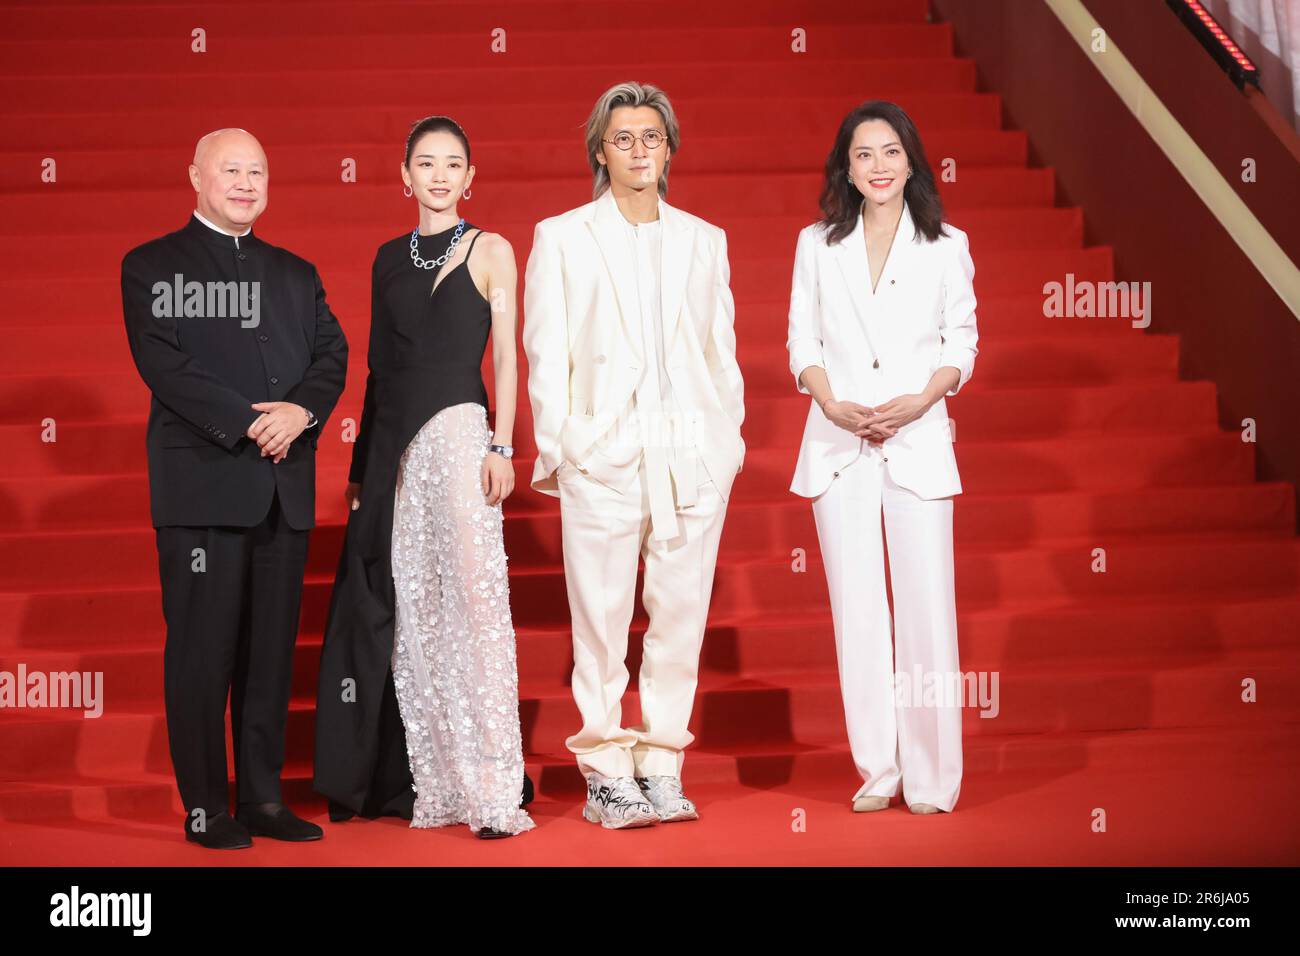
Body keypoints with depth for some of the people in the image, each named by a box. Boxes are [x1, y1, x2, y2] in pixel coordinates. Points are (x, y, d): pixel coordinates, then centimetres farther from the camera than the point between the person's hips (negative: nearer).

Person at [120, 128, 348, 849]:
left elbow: (332, 353, 9)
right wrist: (249, 422, -16)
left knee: (272, 649, 8)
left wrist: (301, 410, -12)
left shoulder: (295, 273, 19)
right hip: (202, 483, -5)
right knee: (202, 649, -2)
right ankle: (205, 808, 5)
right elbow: (163, 364, -8)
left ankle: (264, 799, 16)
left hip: (284, 488, 5)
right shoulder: (152, 266, 4)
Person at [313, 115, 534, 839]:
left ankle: (492, 790, -9)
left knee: (472, 599, -11)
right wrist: (361, 460, 13)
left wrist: (502, 446, -12)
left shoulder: (490, 251, 3)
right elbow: (379, 364, 17)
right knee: (407, 611, 5)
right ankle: (429, 785, 11)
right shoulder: (390, 257, 15)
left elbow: (506, 355, -2)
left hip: (459, 432, -5)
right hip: (393, 444, 5)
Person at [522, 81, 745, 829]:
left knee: (681, 616, 4)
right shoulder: (561, 238, 8)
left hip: (693, 457, 3)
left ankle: (662, 769, 12)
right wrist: (558, 448, -3)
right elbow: (546, 354, 4)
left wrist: (728, 438, 8)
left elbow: (723, 350, 16)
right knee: (602, 621, -2)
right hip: (604, 457, -2)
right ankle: (607, 776, 6)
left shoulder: (705, 240, 16)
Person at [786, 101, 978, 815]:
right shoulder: (817, 244, 10)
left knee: (926, 604, -5)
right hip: (837, 444, 1)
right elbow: (802, 341, 8)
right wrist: (835, 405, -9)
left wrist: (920, 400, -11)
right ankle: (877, 770, 11)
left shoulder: (946, 246, 6)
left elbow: (961, 344, 6)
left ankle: (931, 775, 4)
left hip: (918, 440, -1)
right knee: (857, 608, 3)